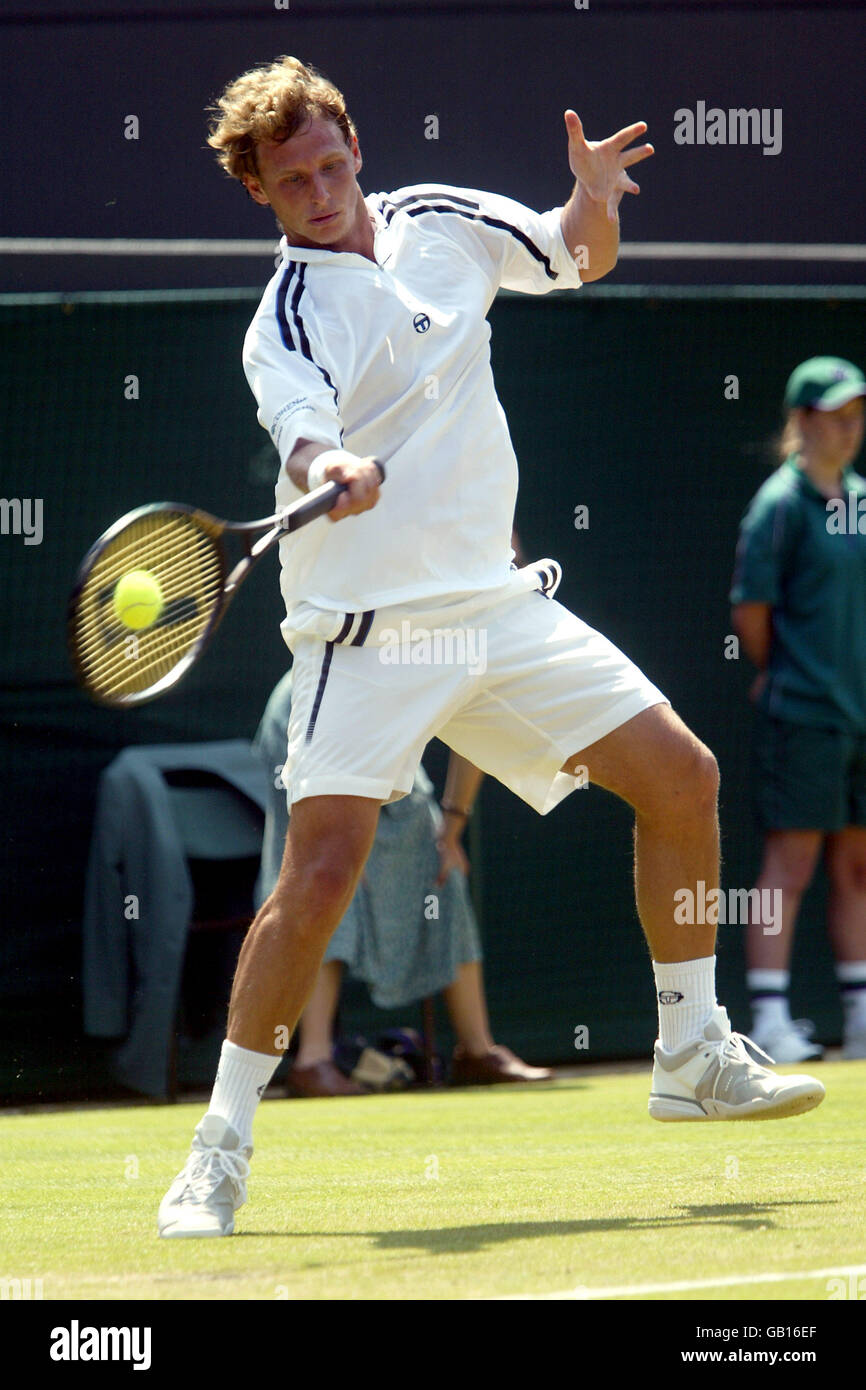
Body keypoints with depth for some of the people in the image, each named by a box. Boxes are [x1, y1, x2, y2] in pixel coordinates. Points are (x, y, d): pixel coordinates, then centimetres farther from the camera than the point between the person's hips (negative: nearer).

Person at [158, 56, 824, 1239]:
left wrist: (595, 198, -2)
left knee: (683, 778, 5)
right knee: (323, 868, -20)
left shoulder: (442, 224, 5)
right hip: (369, 627, -6)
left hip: (495, 601, 6)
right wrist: (334, 471, -57)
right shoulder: (288, 324, -14)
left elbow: (580, 257, 21)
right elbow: (307, 435, -33)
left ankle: (693, 1056, 22)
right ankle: (220, 1151, -12)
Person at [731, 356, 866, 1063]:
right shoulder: (781, 504, -9)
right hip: (802, 716, -7)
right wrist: (781, 676, 3)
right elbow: (750, 610, -8)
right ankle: (770, 1019, -6)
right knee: (791, 863, -7)